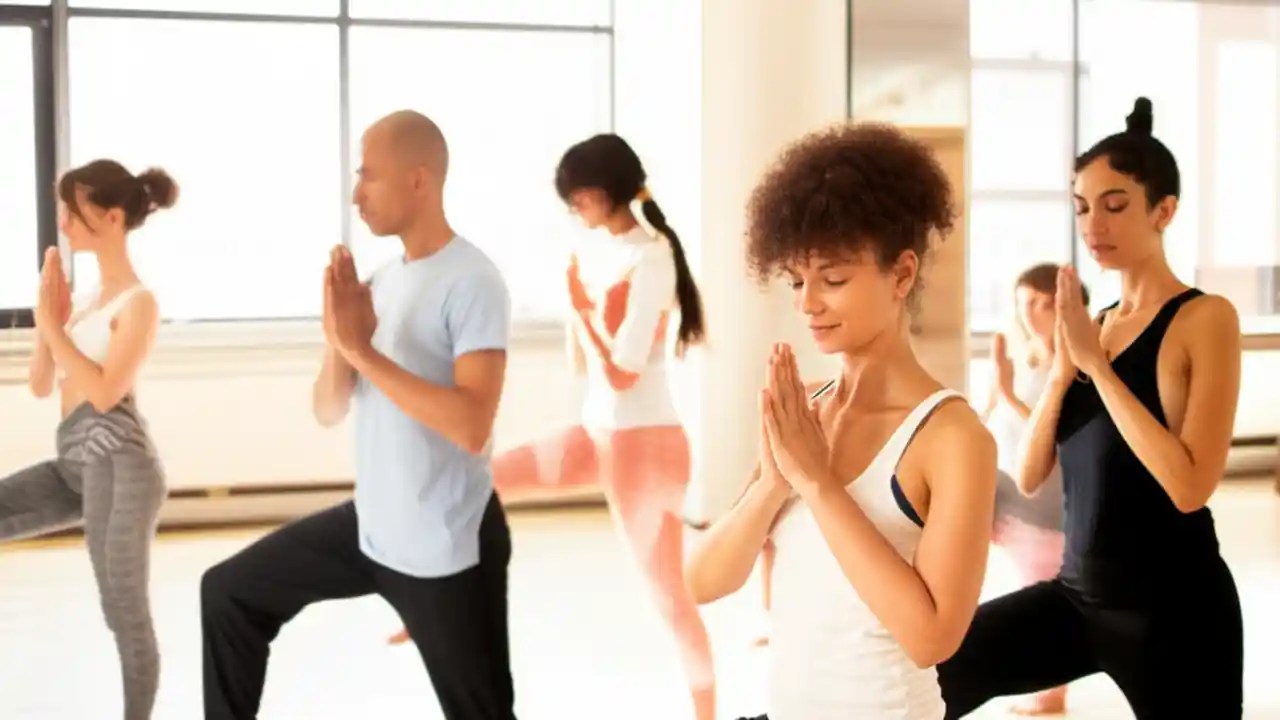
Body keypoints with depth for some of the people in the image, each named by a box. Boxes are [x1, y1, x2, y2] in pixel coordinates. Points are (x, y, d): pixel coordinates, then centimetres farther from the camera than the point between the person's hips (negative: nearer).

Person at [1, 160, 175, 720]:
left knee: (126, 614, 1)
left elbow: (105, 393, -18)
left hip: (118, 465, -8)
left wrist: (52, 326, -13)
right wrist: (49, 319, 3)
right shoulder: (88, 297, 16)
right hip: (76, 464, 8)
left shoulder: (138, 302, -8)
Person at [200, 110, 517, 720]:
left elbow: (472, 427, -29)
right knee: (230, 591, 13)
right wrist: (339, 340, -14)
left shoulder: (472, 281, -18)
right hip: (370, 527, 8)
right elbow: (328, 411, 5)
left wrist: (364, 350, -26)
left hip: (447, 550, -8)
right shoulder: (380, 281, 6)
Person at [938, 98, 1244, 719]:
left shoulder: (1205, 318, -10)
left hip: (1174, 604, -6)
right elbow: (1030, 476, 3)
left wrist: (1096, 364, -19)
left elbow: (1190, 486, -22)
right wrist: (1062, 367, -10)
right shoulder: (1095, 323, 8)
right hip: (1080, 592, 6)